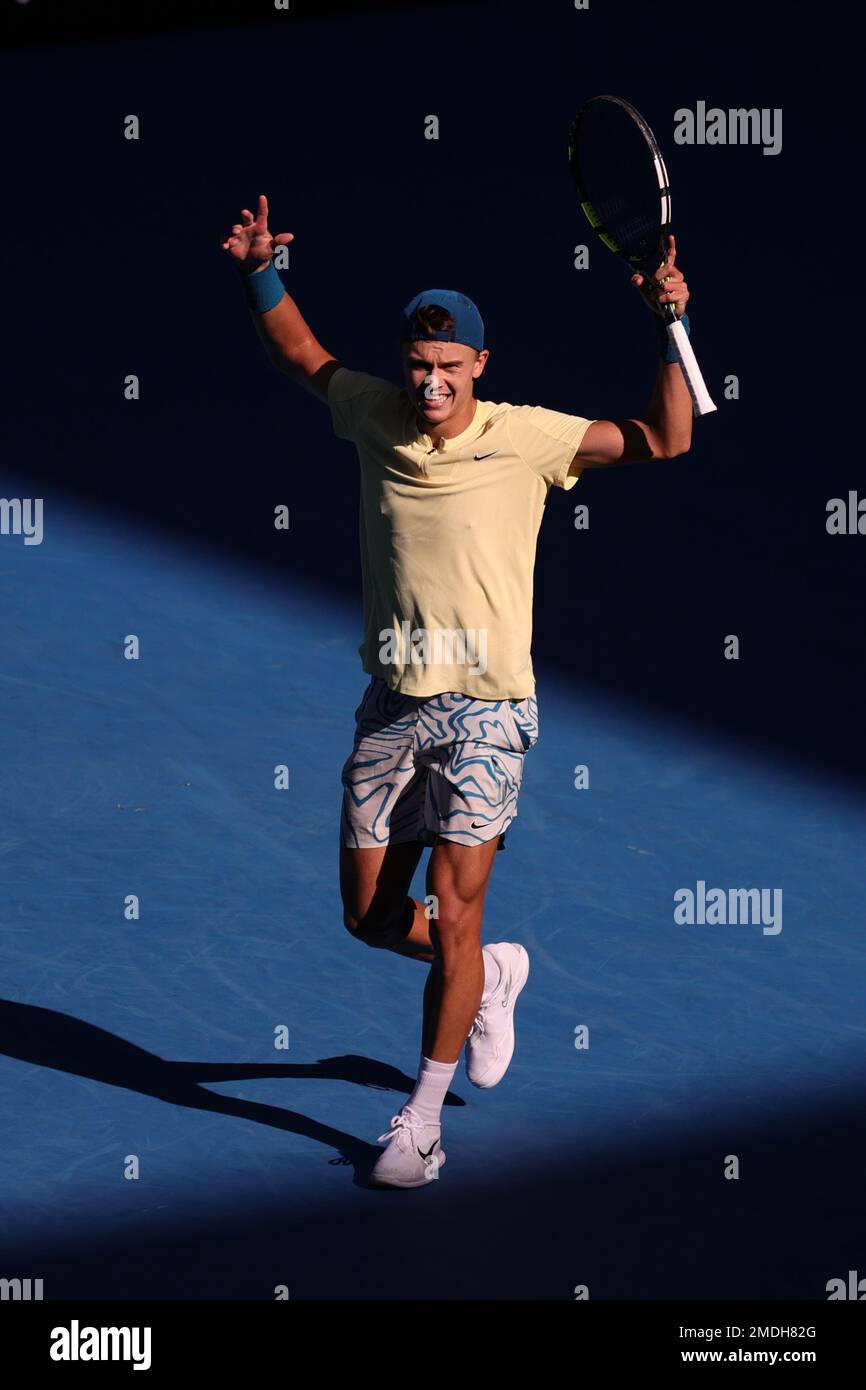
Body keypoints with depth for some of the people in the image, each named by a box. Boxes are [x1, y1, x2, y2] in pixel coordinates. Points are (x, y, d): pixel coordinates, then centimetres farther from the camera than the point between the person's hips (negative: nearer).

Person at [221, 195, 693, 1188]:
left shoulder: (525, 437, -6)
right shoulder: (376, 416, 4)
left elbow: (663, 440, -8)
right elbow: (301, 355, 21)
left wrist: (669, 328, -19)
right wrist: (260, 271, 6)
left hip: (485, 709, -4)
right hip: (391, 705, 4)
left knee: (451, 917, -7)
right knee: (370, 916, 8)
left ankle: (423, 1114, 9)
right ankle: (490, 975, 38)